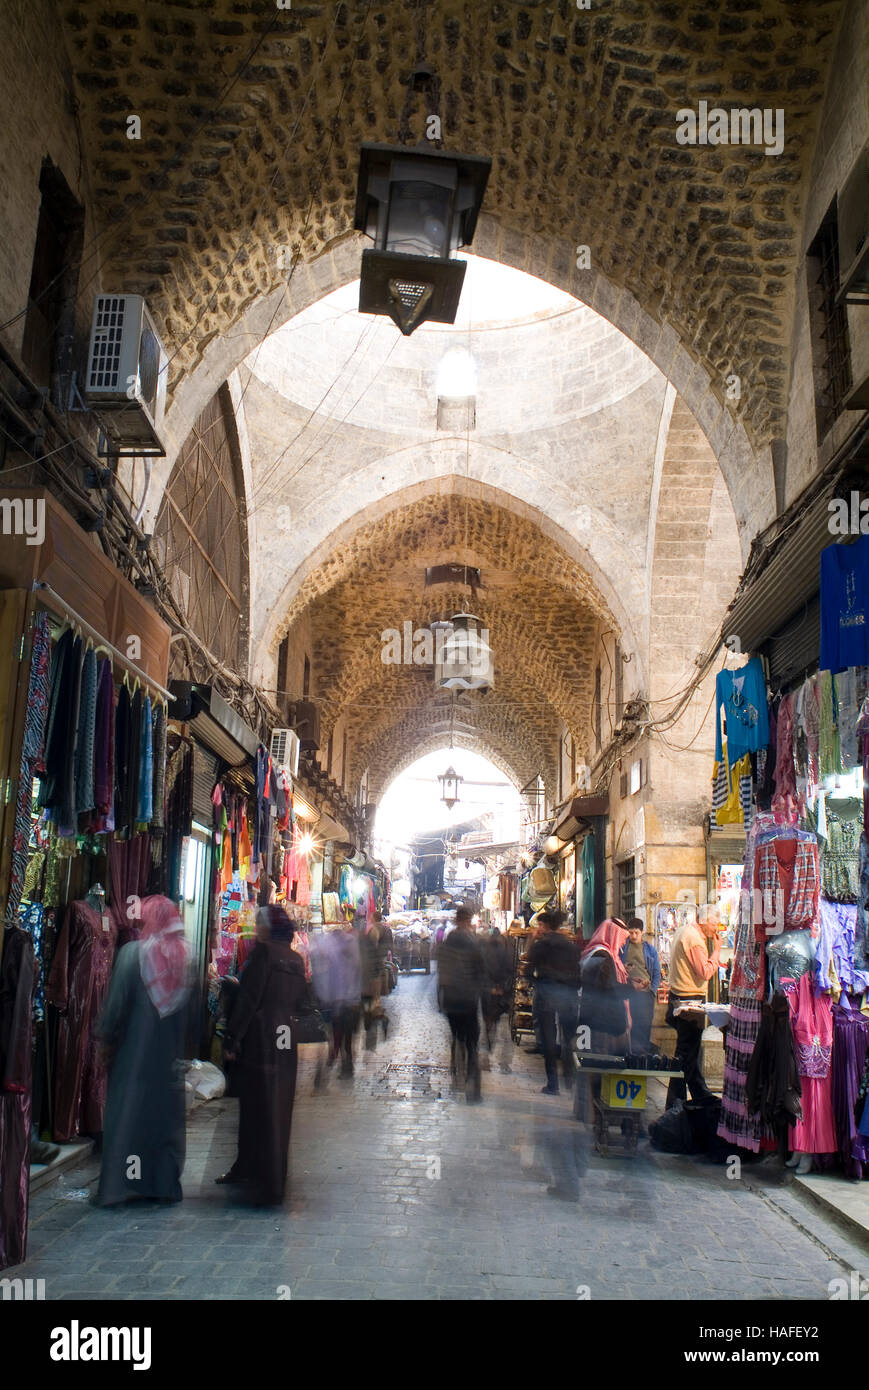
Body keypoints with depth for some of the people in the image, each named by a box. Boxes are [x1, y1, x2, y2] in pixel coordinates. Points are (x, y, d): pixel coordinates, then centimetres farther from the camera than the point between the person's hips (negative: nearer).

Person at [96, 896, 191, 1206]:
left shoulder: (132, 952, -10)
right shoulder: (187, 955, -2)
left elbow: (117, 1001, -9)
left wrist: (106, 1038, 3)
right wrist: (183, 1047, 8)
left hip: (134, 1048, -2)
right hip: (172, 1053, 3)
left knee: (126, 1112, 6)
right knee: (167, 1112, 11)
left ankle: (115, 1186, 8)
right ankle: (165, 1184, 14)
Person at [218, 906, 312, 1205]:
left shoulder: (264, 951, -12)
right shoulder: (296, 959, 8)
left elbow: (249, 998, -16)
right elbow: (302, 1003, 12)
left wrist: (233, 1040, -12)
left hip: (260, 1041, -7)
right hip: (286, 1045, 7)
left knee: (259, 1110, 0)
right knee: (278, 1110, 15)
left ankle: (266, 1186, 3)